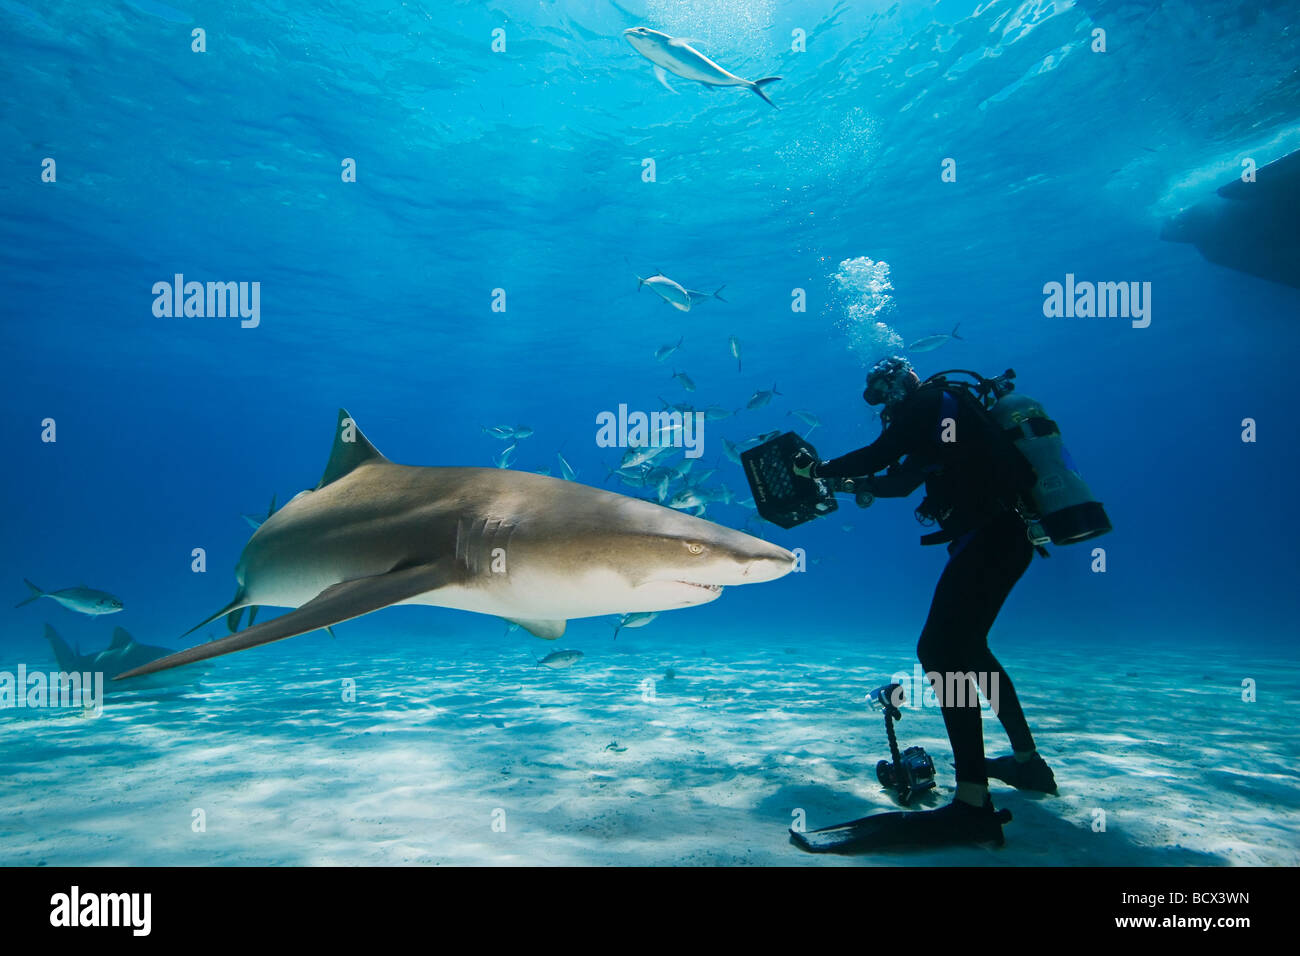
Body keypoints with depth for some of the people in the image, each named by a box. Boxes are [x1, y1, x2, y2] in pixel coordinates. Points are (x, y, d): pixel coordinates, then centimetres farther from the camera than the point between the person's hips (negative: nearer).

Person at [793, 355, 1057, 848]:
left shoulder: (929, 402, -4)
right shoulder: (935, 419, 25)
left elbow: (875, 457, -12)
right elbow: (900, 481, 32)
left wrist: (819, 469, 2)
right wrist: (845, 481, 30)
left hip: (989, 536, -10)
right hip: (1002, 535, 11)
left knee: (940, 650, -18)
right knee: (964, 646, 23)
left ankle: (973, 804, -23)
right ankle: (1026, 760, 33)